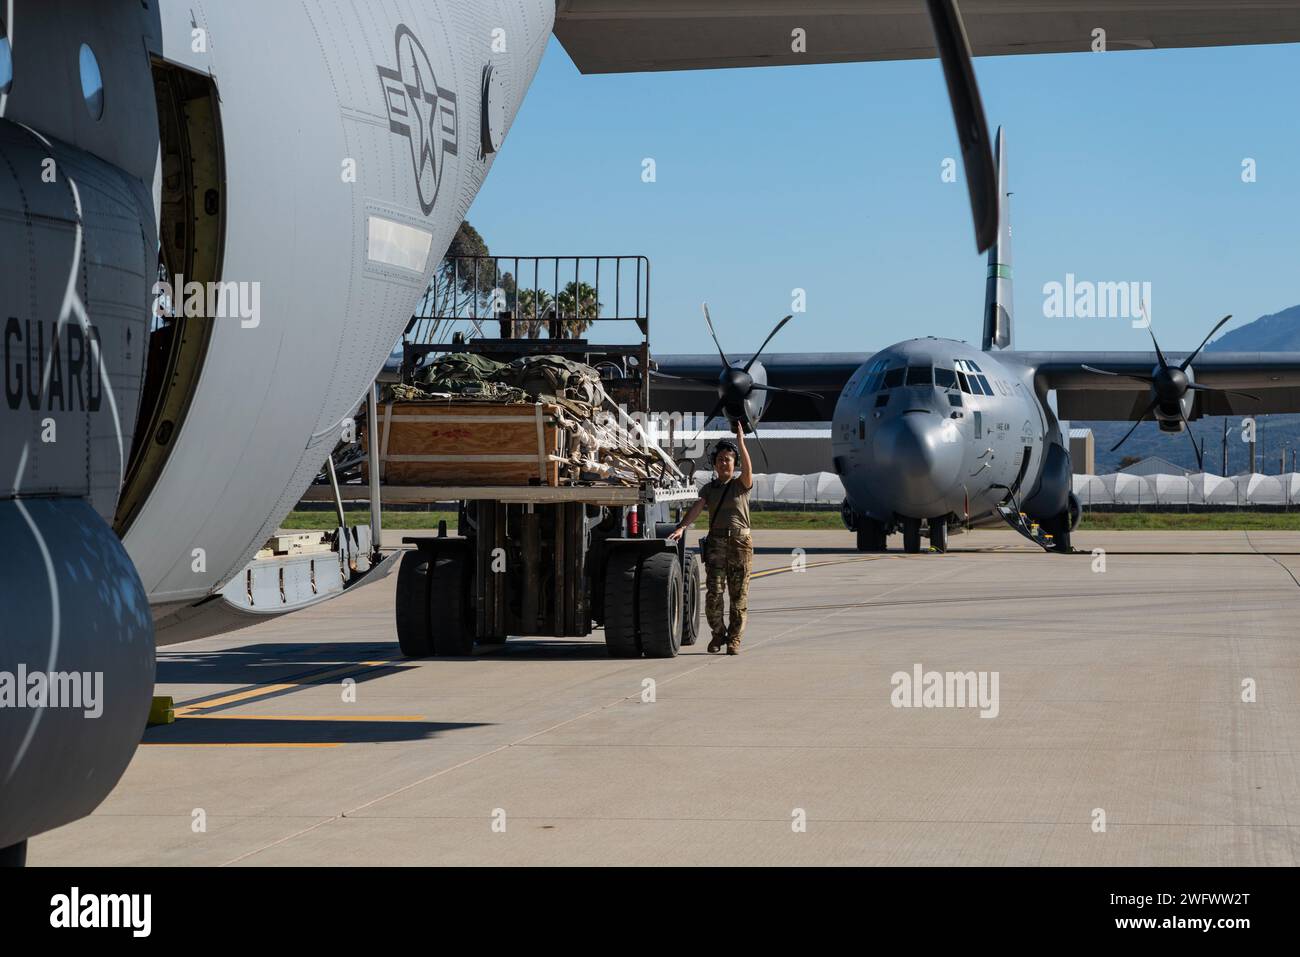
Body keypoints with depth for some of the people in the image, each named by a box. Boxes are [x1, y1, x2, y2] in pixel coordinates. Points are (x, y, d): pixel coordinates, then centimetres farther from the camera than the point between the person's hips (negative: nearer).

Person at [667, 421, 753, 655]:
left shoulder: (741, 484, 7)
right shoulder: (709, 488, 12)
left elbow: (748, 470, -16)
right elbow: (696, 508, -3)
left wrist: (741, 443, -27)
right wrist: (682, 527, -21)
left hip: (740, 542, -1)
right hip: (716, 542, 1)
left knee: (739, 595, 1)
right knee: (714, 592, -7)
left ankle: (734, 638, 8)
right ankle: (718, 633, 11)